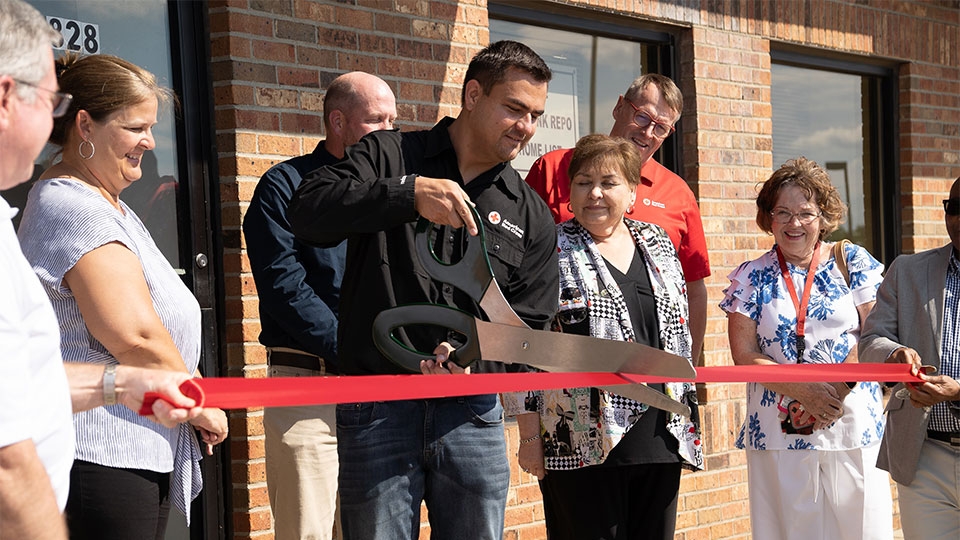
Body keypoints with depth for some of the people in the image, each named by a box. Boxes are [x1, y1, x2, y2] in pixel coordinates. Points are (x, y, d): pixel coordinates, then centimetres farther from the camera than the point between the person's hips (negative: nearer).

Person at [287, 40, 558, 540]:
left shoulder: (532, 217, 13)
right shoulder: (388, 157, 4)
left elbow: (528, 322, 9)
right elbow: (308, 212, -12)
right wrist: (409, 194, -24)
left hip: (472, 413, 3)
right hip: (376, 413, -3)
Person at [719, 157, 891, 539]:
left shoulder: (853, 263, 5)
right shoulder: (750, 278, 6)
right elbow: (744, 355, 0)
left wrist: (837, 389, -15)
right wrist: (805, 391, -12)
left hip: (854, 426, 0)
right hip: (780, 432, 0)